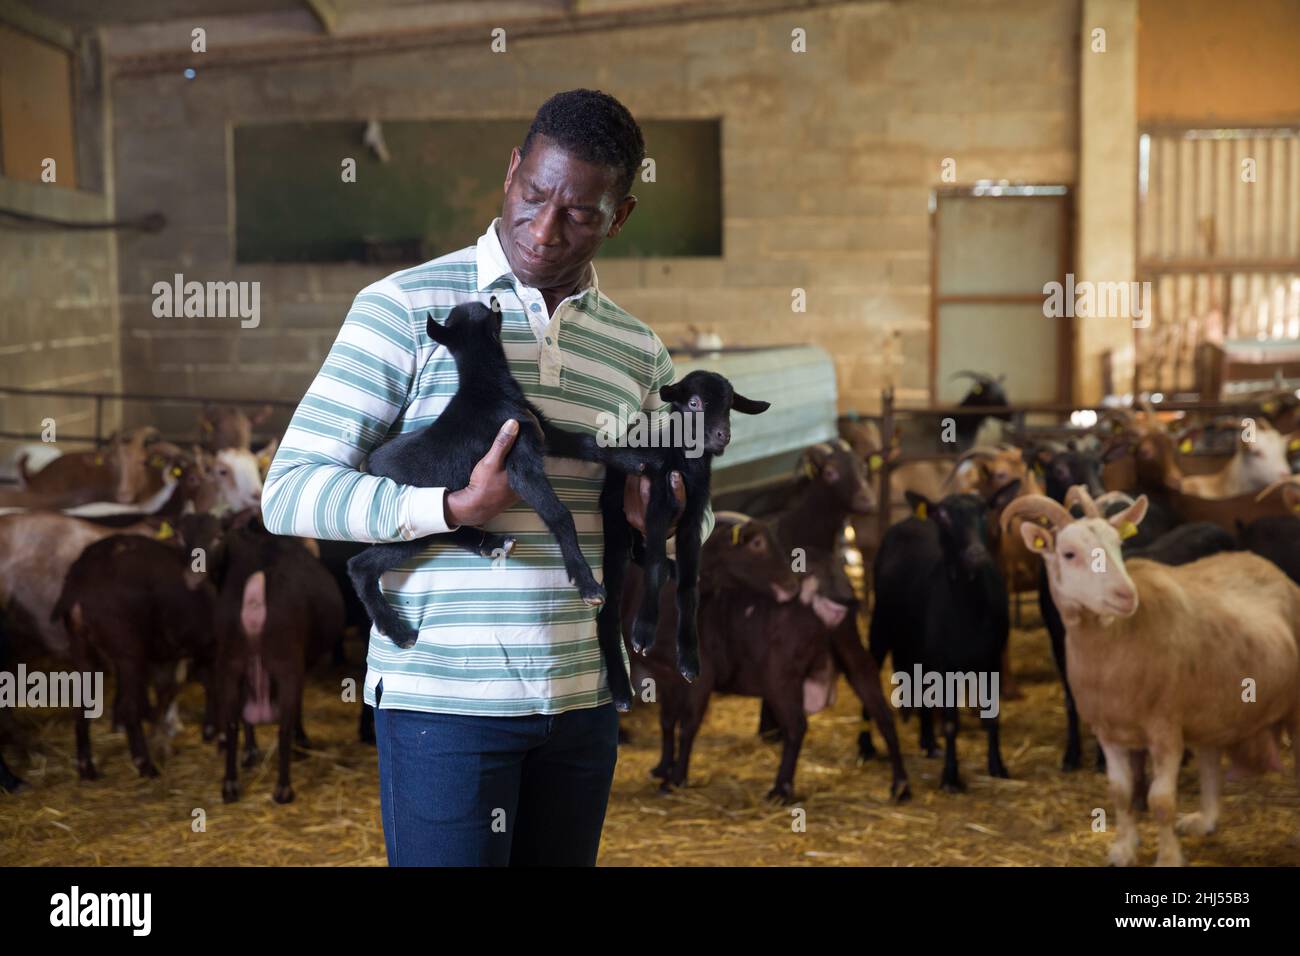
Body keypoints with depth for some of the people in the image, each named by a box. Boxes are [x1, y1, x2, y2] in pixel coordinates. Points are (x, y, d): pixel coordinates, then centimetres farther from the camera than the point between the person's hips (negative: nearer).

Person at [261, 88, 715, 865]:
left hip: (584, 702, 5)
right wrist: (455, 508, -23)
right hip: (443, 701, -5)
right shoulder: (406, 307, -6)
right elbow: (290, 492, -10)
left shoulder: (638, 351, 8)